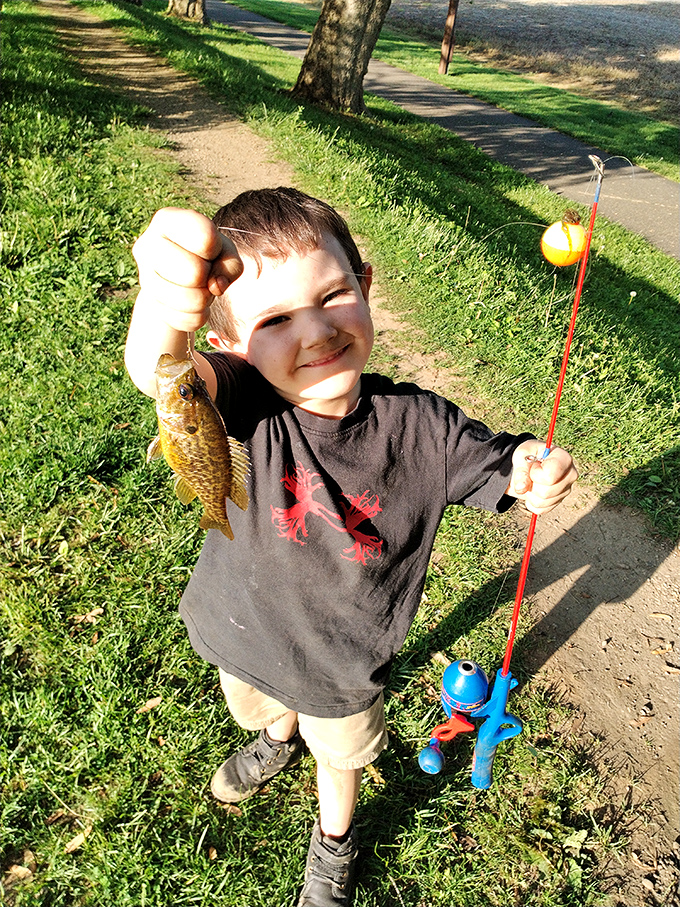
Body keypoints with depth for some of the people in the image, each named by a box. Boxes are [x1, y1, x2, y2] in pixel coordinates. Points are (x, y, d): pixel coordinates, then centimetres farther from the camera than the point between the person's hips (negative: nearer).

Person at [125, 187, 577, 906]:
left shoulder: (419, 424, -27)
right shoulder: (245, 402, -31)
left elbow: (494, 469, -12)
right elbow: (162, 374, -51)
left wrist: (533, 474, -36)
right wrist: (165, 309, -75)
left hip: (343, 660, -1)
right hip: (246, 634, 1)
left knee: (341, 752, 29)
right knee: (262, 710, 36)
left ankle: (333, 843, 65)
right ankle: (281, 742, 75)